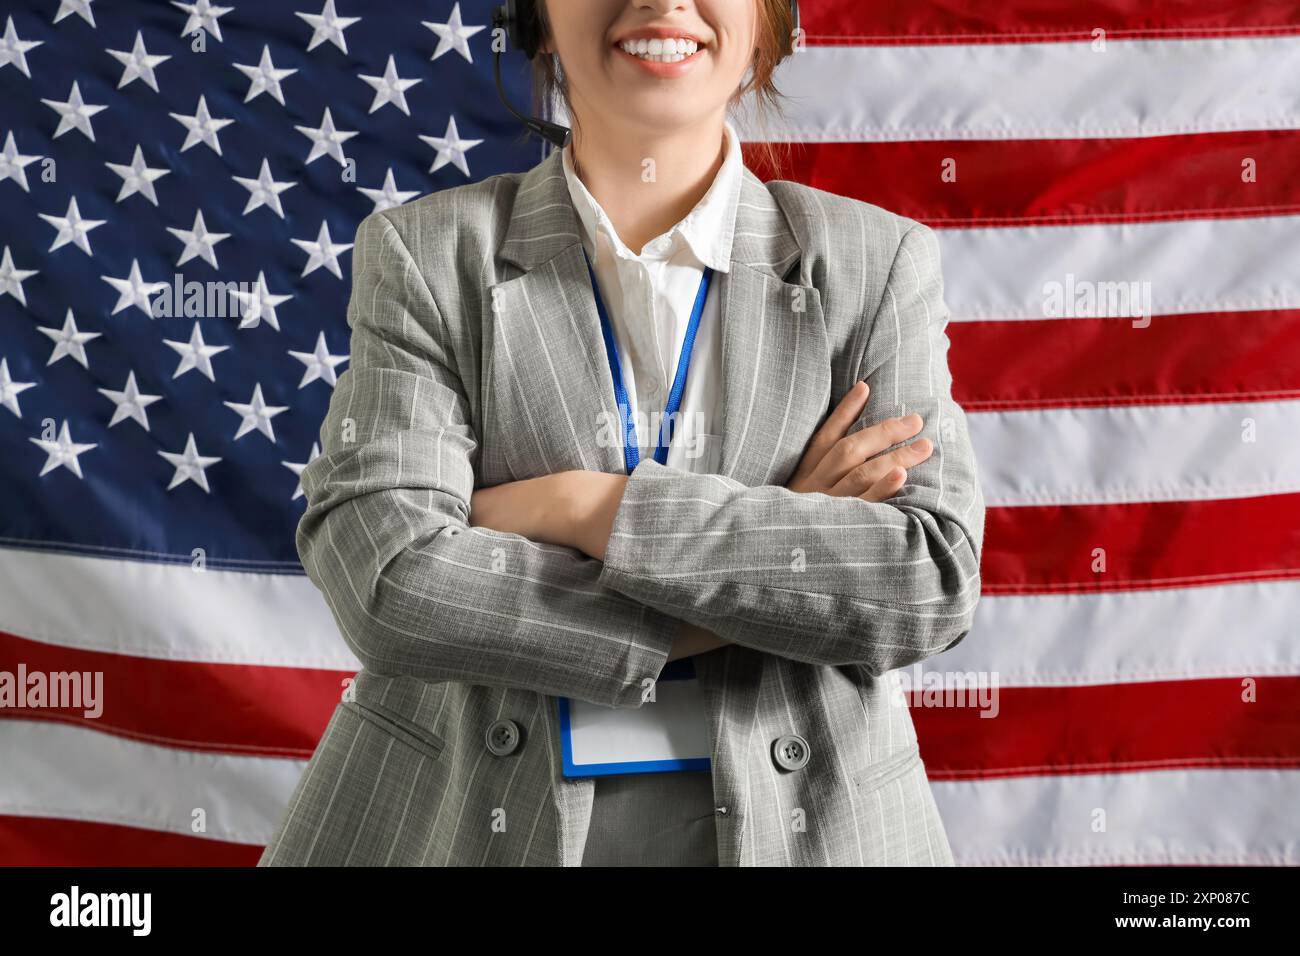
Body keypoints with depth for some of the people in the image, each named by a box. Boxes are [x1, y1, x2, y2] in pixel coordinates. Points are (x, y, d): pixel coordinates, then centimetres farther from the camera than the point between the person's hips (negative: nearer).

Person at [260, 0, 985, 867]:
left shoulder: (882, 263, -4)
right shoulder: (423, 254, -6)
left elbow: (935, 580, -14)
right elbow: (384, 582, -17)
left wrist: (588, 505, -19)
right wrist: (757, 585, -19)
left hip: (794, 819, 1)